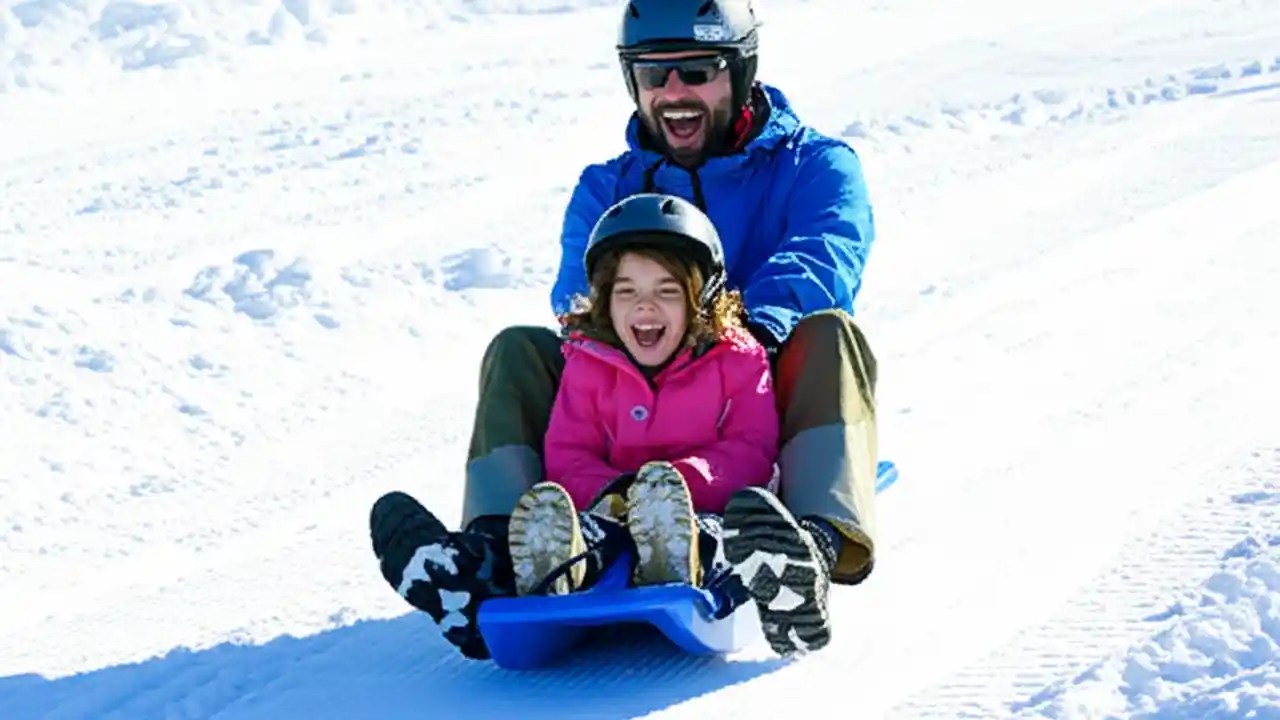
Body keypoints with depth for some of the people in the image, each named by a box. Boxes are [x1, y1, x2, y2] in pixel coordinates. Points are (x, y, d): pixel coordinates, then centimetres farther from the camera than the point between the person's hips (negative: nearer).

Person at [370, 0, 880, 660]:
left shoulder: (814, 165, 8)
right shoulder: (606, 189, 18)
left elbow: (826, 257, -14)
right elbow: (579, 292, -2)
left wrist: (756, 323, -38)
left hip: (769, 418, -3)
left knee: (830, 334, -32)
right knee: (518, 351, -16)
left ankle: (823, 544, -57)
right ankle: (495, 552, -39)